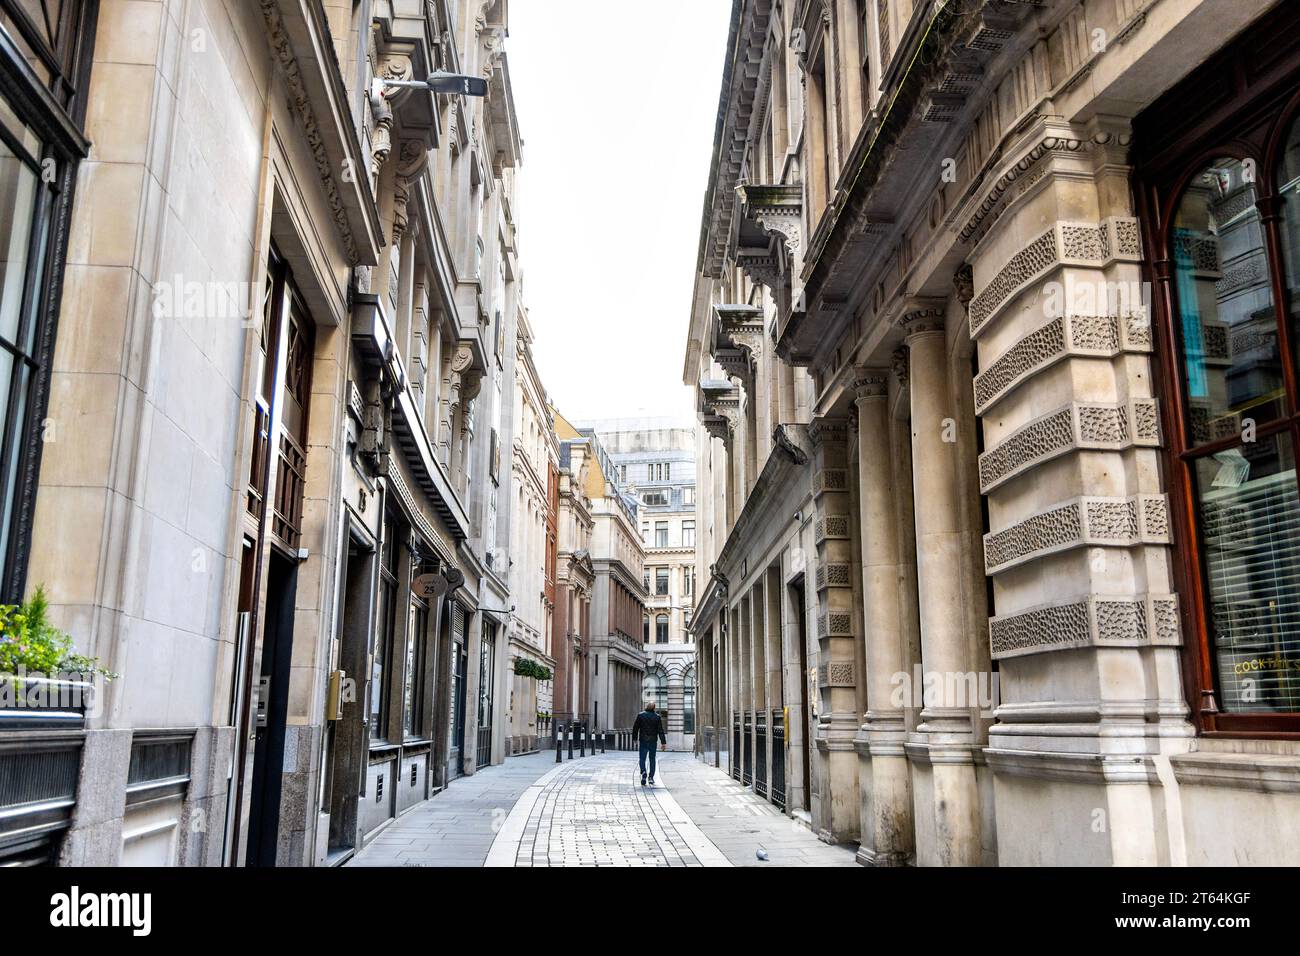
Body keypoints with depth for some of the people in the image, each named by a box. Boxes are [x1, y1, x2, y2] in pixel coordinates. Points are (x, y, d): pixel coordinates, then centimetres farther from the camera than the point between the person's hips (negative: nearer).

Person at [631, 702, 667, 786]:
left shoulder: (640, 715, -1)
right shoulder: (657, 717, 0)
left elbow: (635, 727, 2)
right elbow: (660, 731, -3)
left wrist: (635, 738, 12)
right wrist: (663, 742, -2)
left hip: (643, 741, -1)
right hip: (653, 741, 1)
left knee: (642, 758, 3)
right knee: (652, 759, 11)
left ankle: (643, 772, -23)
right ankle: (651, 777, 7)